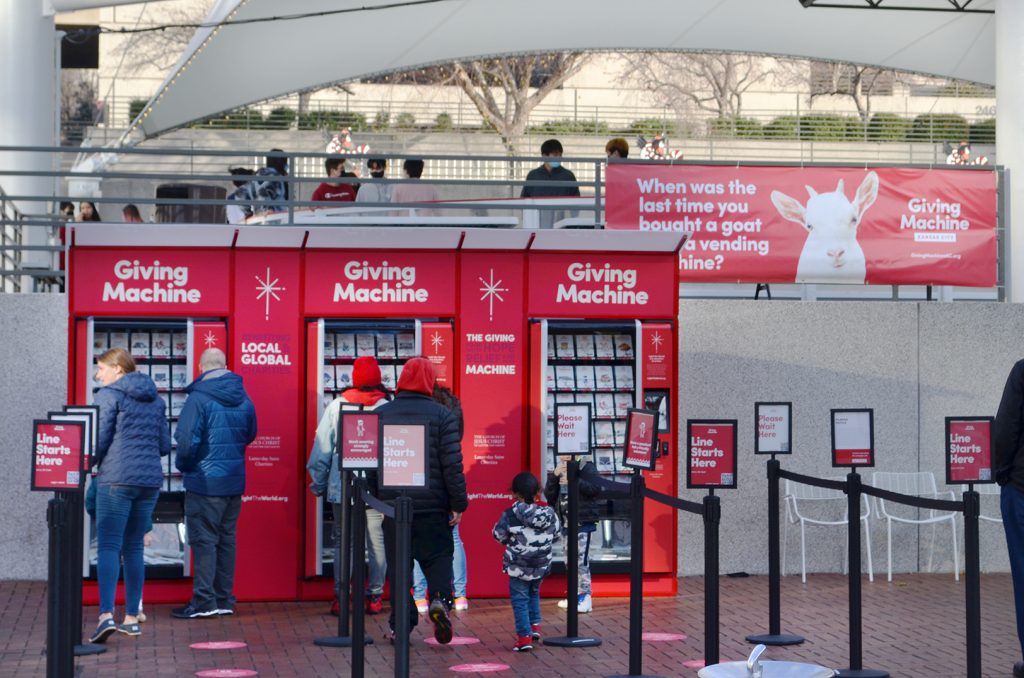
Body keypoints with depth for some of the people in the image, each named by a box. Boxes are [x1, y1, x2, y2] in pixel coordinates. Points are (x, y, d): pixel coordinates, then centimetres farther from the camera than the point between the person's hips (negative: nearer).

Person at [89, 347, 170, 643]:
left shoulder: (109, 395, -4)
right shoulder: (155, 399, 15)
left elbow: (99, 440, -9)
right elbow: (164, 445, 15)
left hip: (117, 479, -6)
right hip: (150, 479, 6)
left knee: (108, 546, -10)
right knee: (134, 547, 13)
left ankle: (106, 614, -24)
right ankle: (132, 617, 15)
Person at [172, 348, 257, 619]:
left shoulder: (199, 398, -14)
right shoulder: (243, 398, 7)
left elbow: (187, 439, -18)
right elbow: (250, 435, 18)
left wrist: (183, 465, -1)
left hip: (205, 482, -6)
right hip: (235, 482, 6)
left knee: (203, 539, -2)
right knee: (226, 539, 12)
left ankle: (204, 601, -4)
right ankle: (224, 599, 16)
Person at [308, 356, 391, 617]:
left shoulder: (337, 405, -1)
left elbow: (321, 446, 2)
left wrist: (318, 483, 11)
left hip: (342, 487, 0)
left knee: (342, 541, 8)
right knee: (377, 541, 8)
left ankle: (340, 598, 5)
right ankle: (375, 597, 9)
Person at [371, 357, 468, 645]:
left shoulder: (381, 415, 4)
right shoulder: (442, 416, -4)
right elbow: (452, 464, -7)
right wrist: (458, 503, -2)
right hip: (433, 507, -2)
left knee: (398, 565, 8)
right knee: (438, 556, 10)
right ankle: (439, 599, -16)